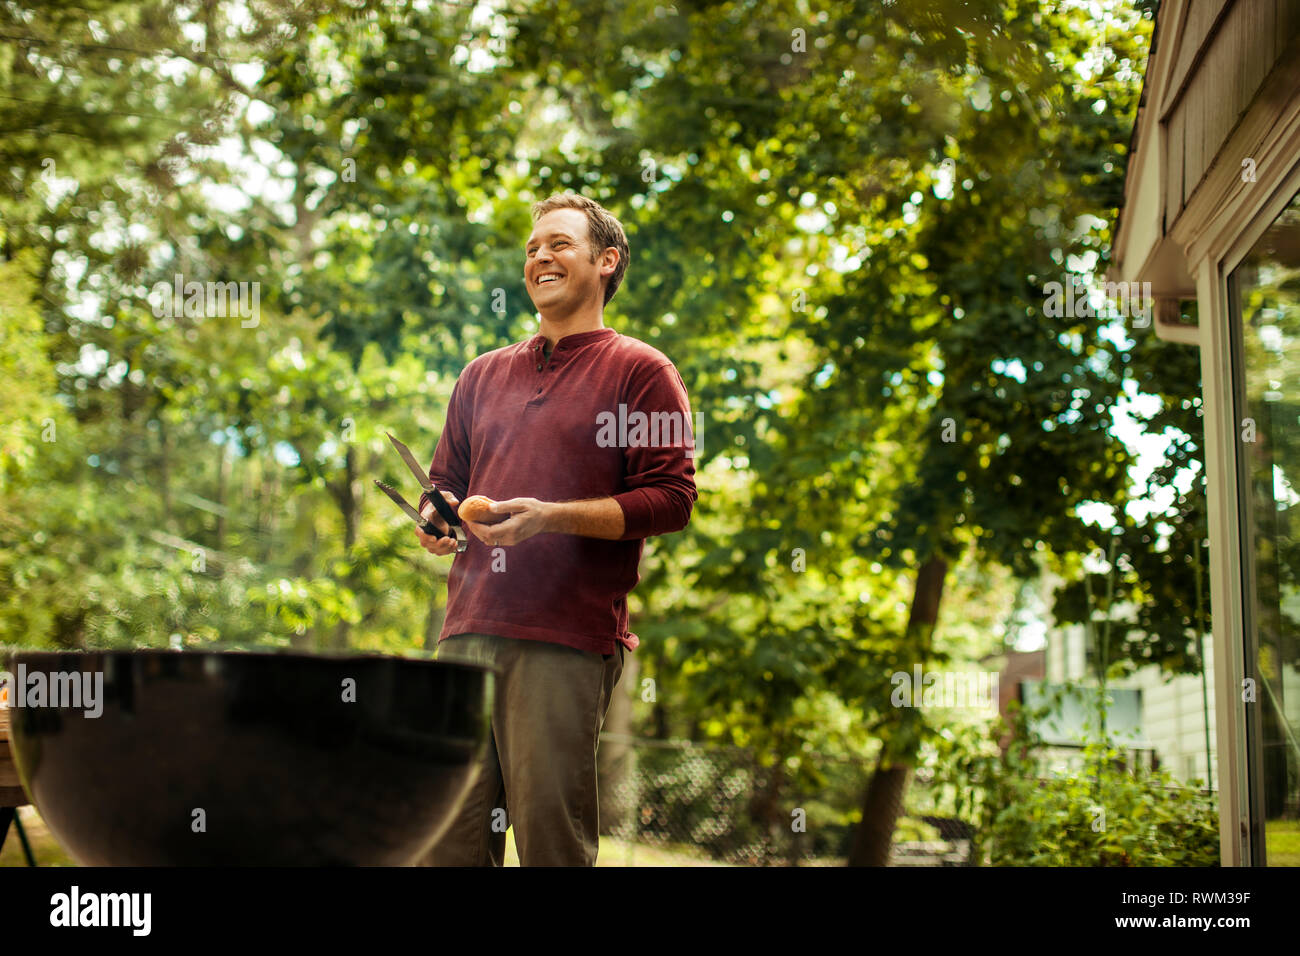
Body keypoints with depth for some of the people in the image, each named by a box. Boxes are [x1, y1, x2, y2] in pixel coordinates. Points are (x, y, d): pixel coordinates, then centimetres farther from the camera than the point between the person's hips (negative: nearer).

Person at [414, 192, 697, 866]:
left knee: (551, 838, -7)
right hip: (467, 631, 5)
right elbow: (445, 480, 30)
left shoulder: (640, 372, 6)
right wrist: (437, 516, 6)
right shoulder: (483, 375, 23)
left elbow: (671, 498, -4)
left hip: (569, 640, -5)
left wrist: (550, 517, -14)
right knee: (445, 835, 1)